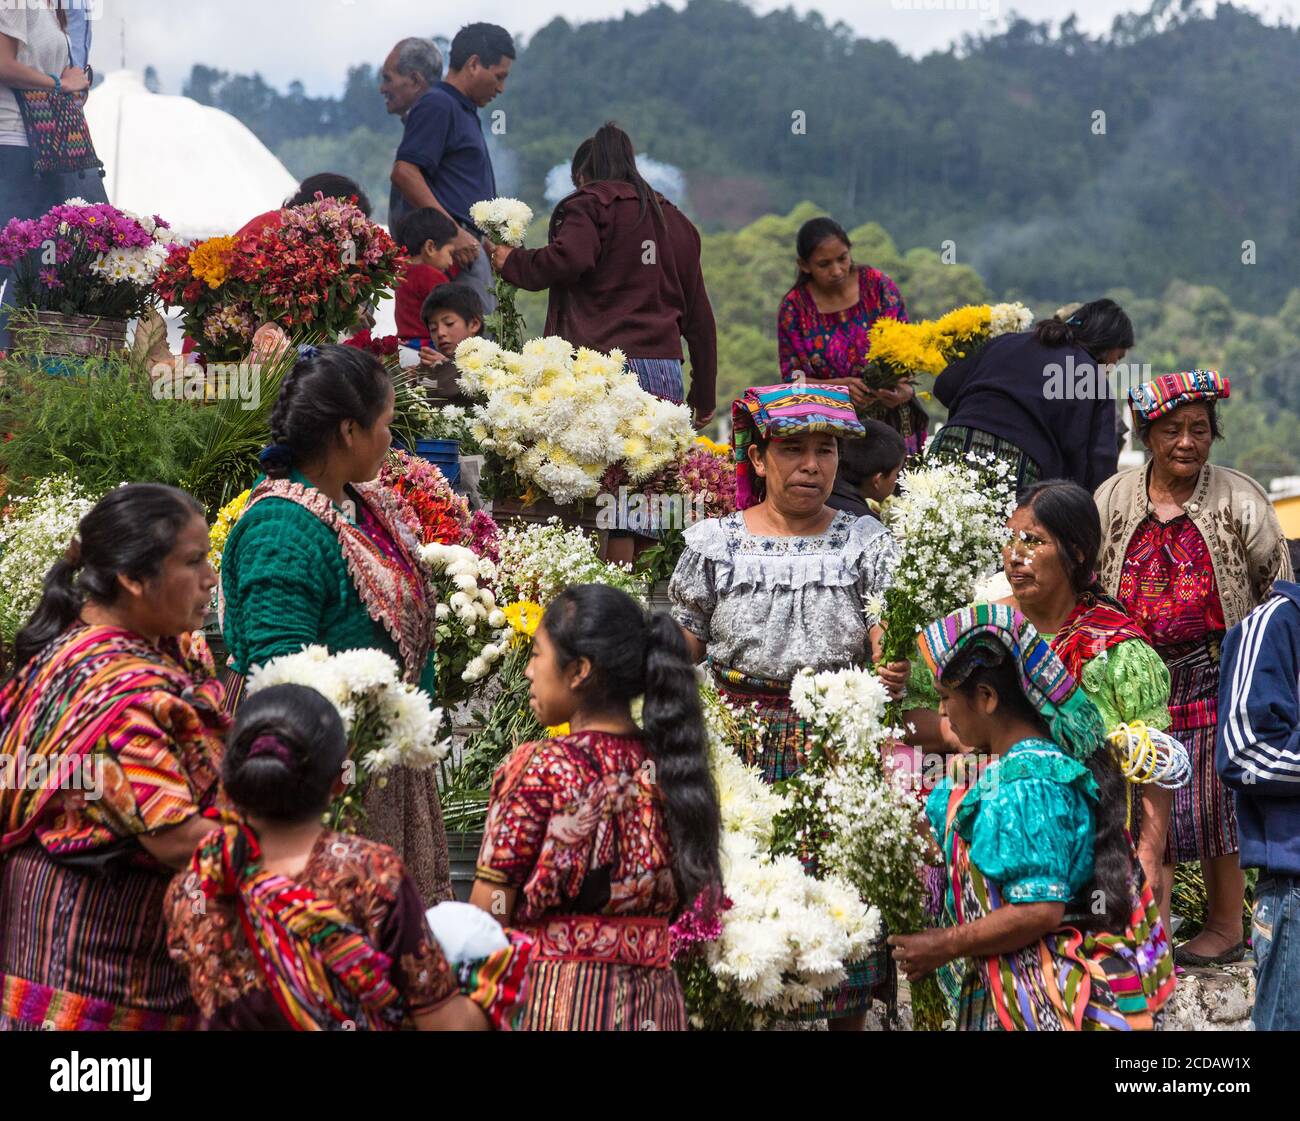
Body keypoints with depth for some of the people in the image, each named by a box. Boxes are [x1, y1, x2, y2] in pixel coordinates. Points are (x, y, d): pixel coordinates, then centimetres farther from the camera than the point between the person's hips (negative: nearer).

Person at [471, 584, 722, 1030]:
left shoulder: (540, 767, -11)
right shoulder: (672, 768, 5)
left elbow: (485, 918, -10)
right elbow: (695, 903, 10)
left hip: (554, 997, -5)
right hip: (655, 1003, 5)